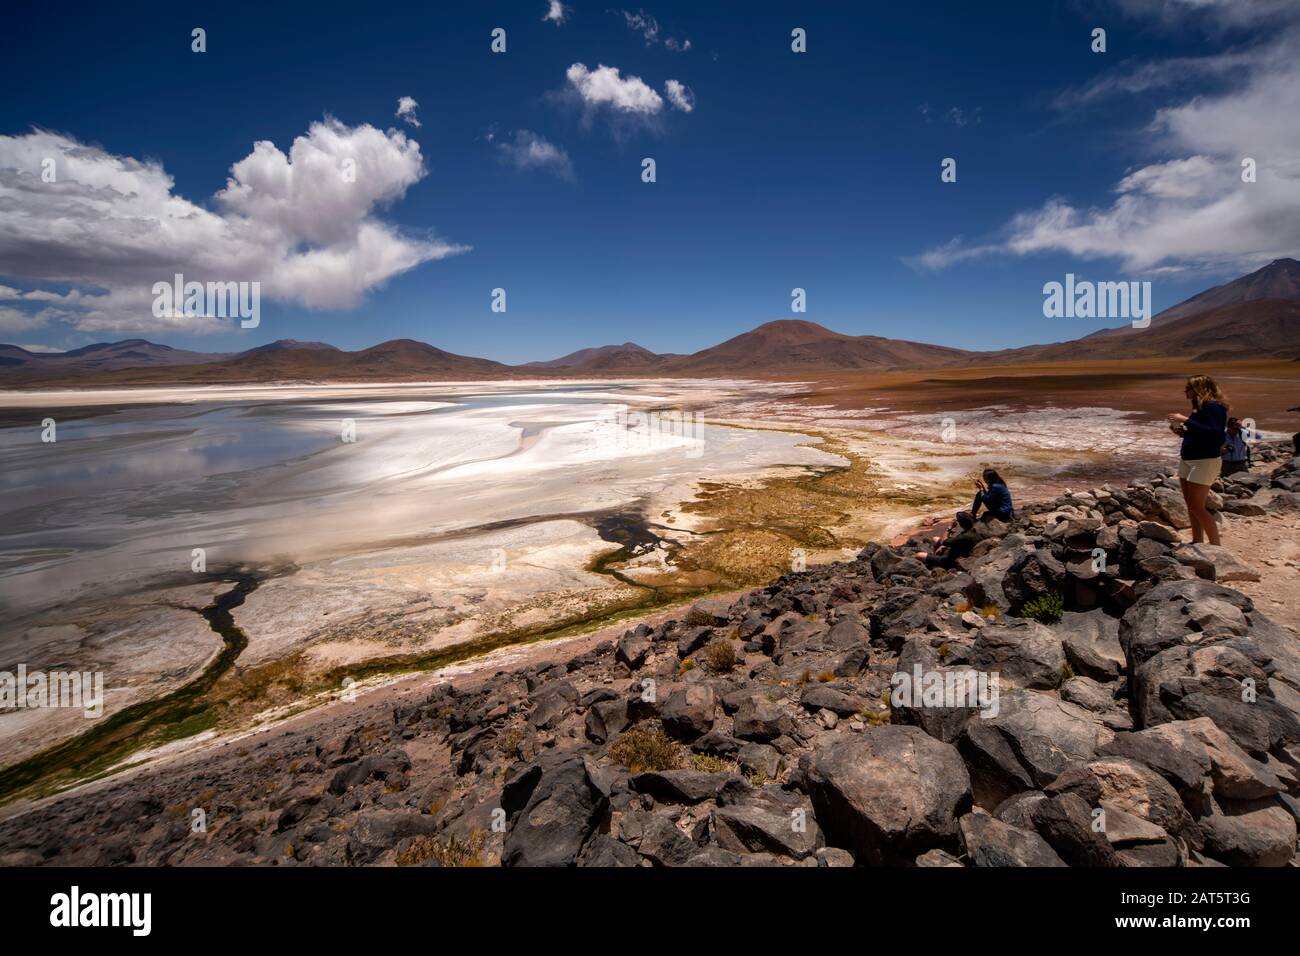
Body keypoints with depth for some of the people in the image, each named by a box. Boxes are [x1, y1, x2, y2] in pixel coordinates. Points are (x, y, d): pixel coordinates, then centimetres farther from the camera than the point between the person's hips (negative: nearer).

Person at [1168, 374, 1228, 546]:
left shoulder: (1213, 406, -14)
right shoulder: (1199, 406, 12)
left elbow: (1215, 433, -26)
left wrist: (1186, 421, -25)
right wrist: (1182, 431, 3)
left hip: (1205, 461, -9)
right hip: (1187, 459, 9)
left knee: (1197, 506, -9)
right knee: (1191, 505, 11)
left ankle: (1216, 545, 0)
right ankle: (1197, 542, 19)